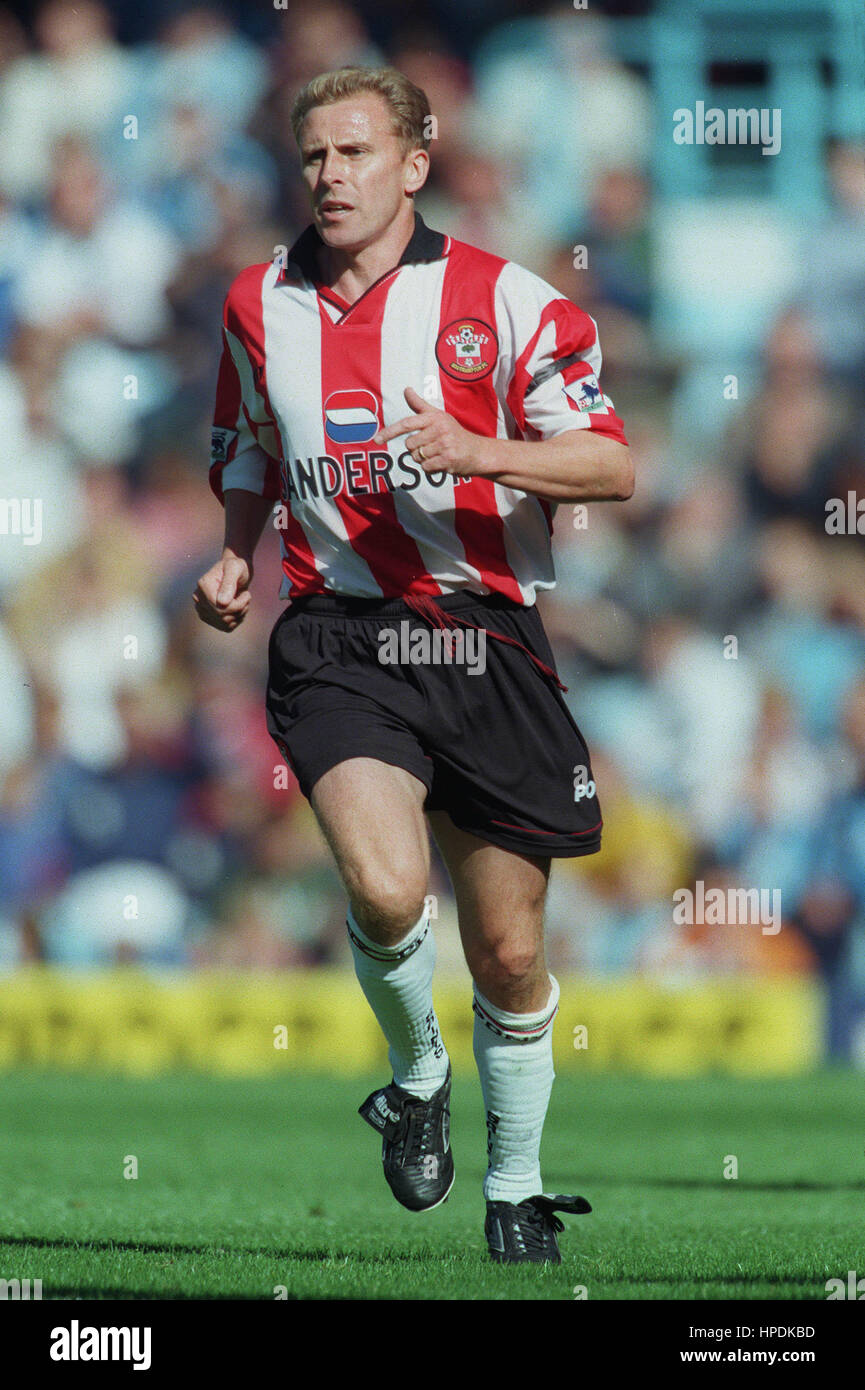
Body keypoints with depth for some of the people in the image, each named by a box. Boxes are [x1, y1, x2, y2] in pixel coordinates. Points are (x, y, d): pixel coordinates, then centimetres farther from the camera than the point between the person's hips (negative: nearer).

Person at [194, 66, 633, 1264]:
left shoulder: (499, 299, -2)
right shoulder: (260, 307, 10)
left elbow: (613, 464, -5)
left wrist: (480, 452, -21)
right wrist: (235, 558, 8)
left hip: (484, 641, -1)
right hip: (338, 645, 1)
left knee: (509, 953, 6)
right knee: (385, 890, -25)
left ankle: (515, 1190, 27)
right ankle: (416, 1075, 5)